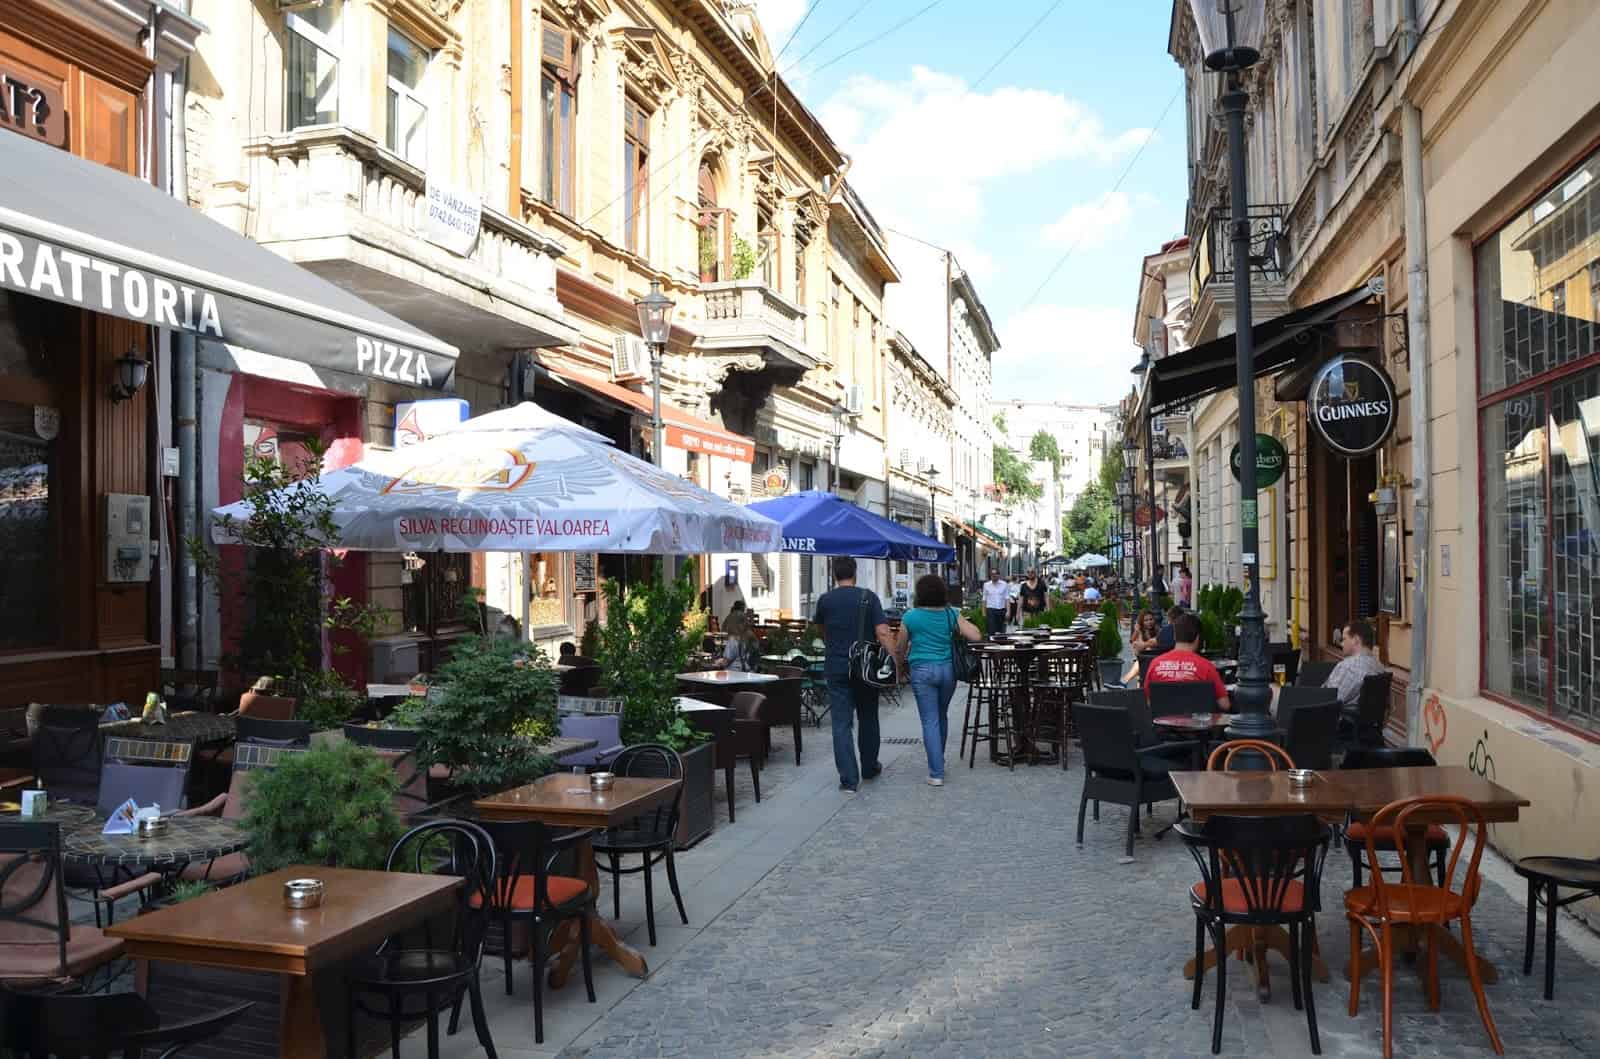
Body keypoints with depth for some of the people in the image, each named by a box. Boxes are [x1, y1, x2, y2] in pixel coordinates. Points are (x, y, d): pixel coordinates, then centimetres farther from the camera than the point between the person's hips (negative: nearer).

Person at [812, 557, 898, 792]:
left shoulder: (825, 600, 0)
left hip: (836, 669, -1)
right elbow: (882, 632, -13)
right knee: (868, 719, 18)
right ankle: (869, 768, 32)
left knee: (841, 724, -1)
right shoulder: (869, 597, -3)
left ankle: (848, 779, -6)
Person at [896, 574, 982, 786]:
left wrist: (902, 659, 29)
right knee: (942, 716, 19)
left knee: (930, 720, -2)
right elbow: (976, 636, -6)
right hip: (947, 669, 3)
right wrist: (964, 625, 14)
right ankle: (938, 762, 34)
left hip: (922, 671, -3)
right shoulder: (951, 614, 1)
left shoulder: (910, 617, -4)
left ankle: (936, 773, -6)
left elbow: (900, 649, 7)